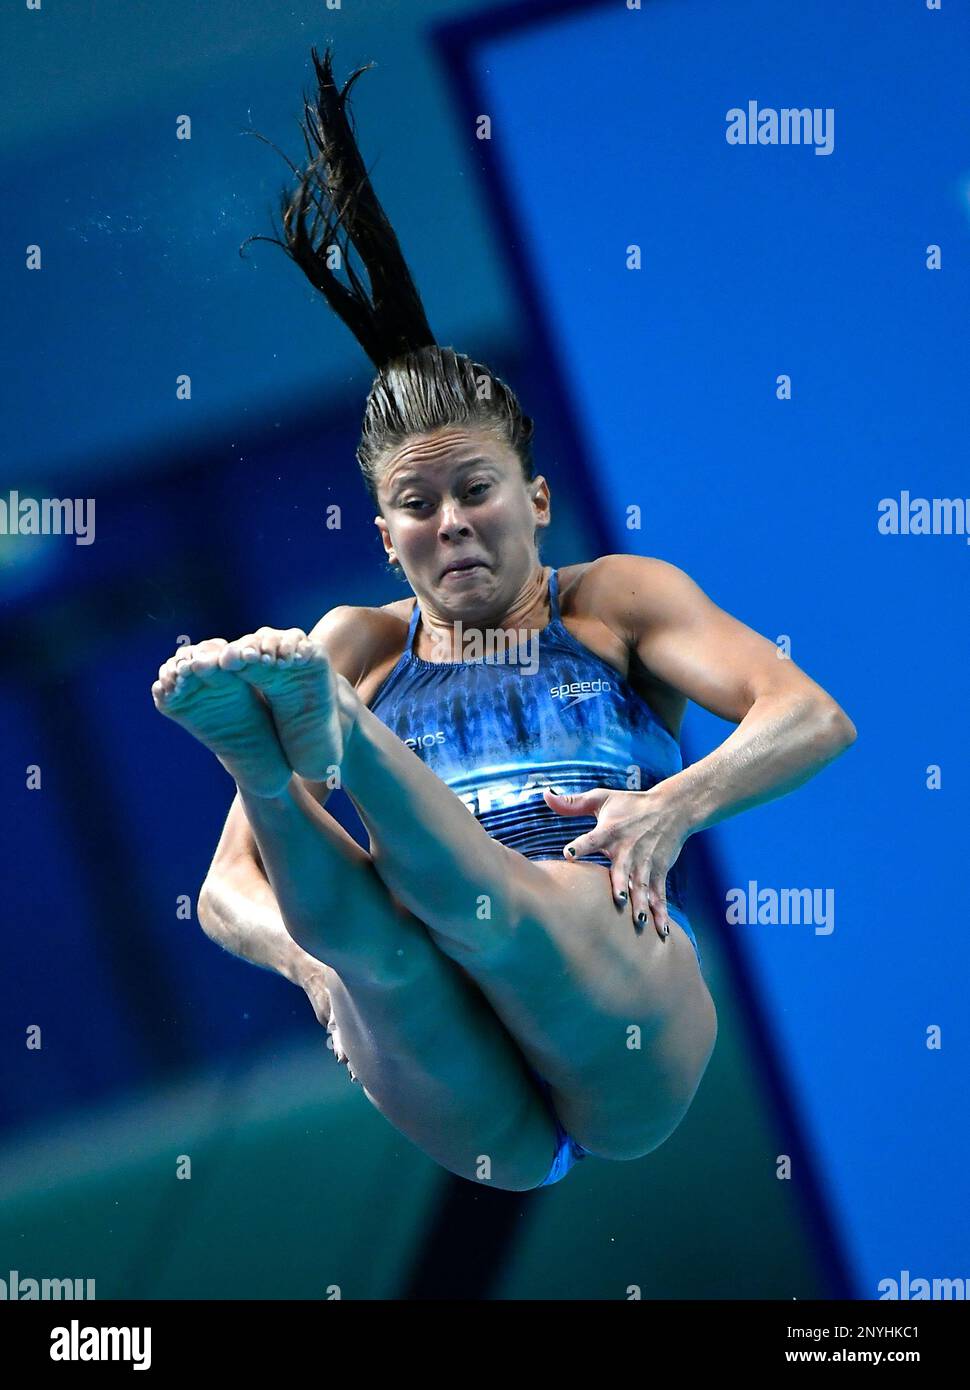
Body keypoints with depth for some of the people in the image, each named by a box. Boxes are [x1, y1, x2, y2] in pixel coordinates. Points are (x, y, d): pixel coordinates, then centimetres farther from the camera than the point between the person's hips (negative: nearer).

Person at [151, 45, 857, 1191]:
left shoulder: (616, 600, 21)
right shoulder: (358, 646, 24)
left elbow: (814, 718, 5)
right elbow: (226, 889, 14)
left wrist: (677, 803, -18)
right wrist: (321, 958, -13)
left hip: (626, 1068, 0)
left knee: (493, 888, -36)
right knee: (368, 919, -36)